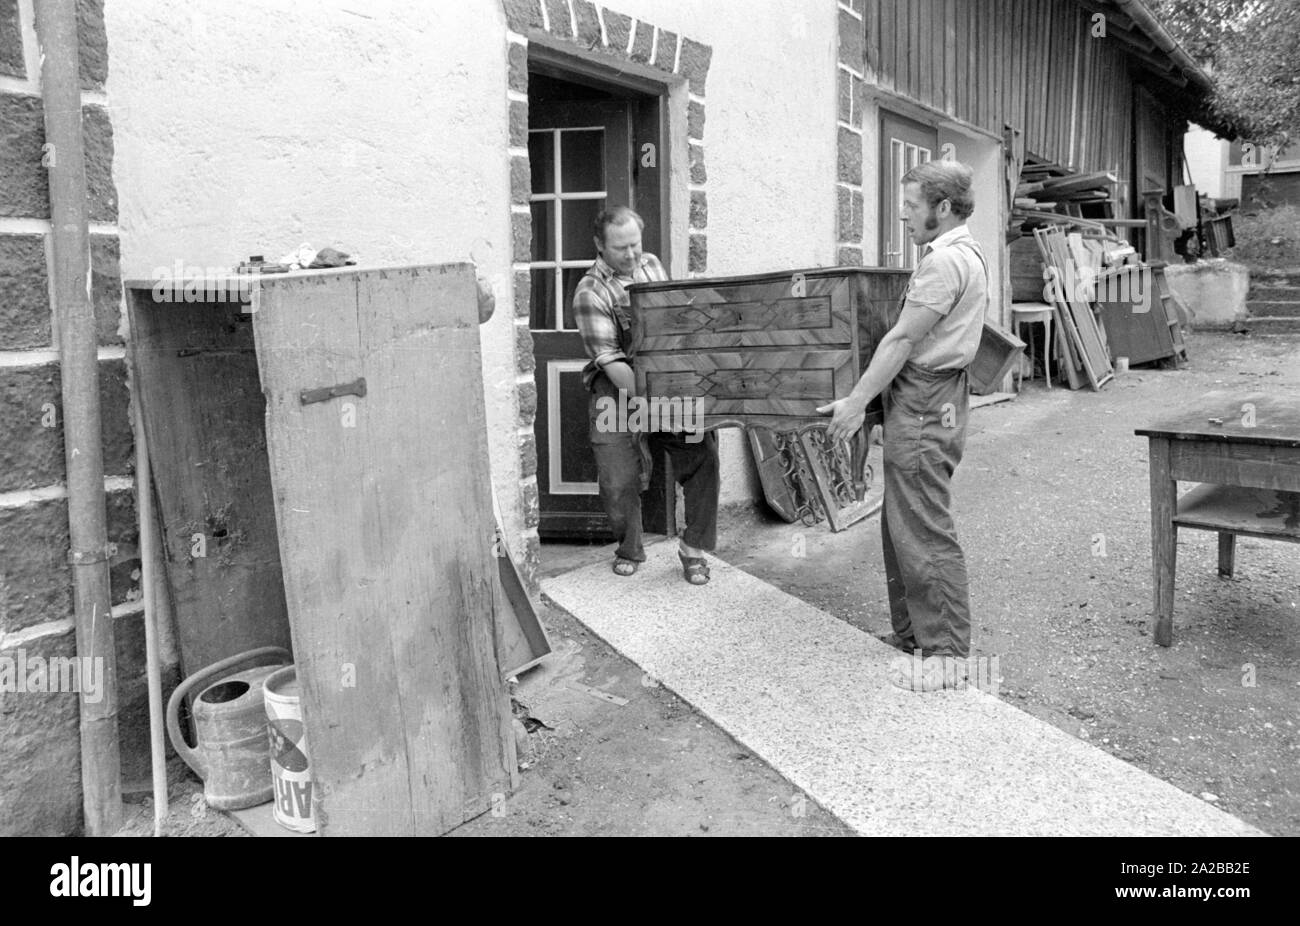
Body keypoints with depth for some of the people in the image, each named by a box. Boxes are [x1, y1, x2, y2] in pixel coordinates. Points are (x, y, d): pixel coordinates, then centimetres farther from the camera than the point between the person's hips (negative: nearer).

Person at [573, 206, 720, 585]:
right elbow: (610, 360, -17)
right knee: (618, 481, -6)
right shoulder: (590, 293, -9)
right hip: (618, 388, -4)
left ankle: (694, 547, 3)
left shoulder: (652, 265, 11)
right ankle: (629, 550, 22)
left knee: (702, 455, -12)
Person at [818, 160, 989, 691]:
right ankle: (911, 633, 26)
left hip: (924, 407, -11)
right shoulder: (963, 253, 19)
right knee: (901, 526, 16)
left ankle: (947, 655, 3)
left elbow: (903, 339, -18)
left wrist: (856, 402, -15)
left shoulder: (946, 259, -15)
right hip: (929, 400, 11)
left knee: (925, 533, -6)